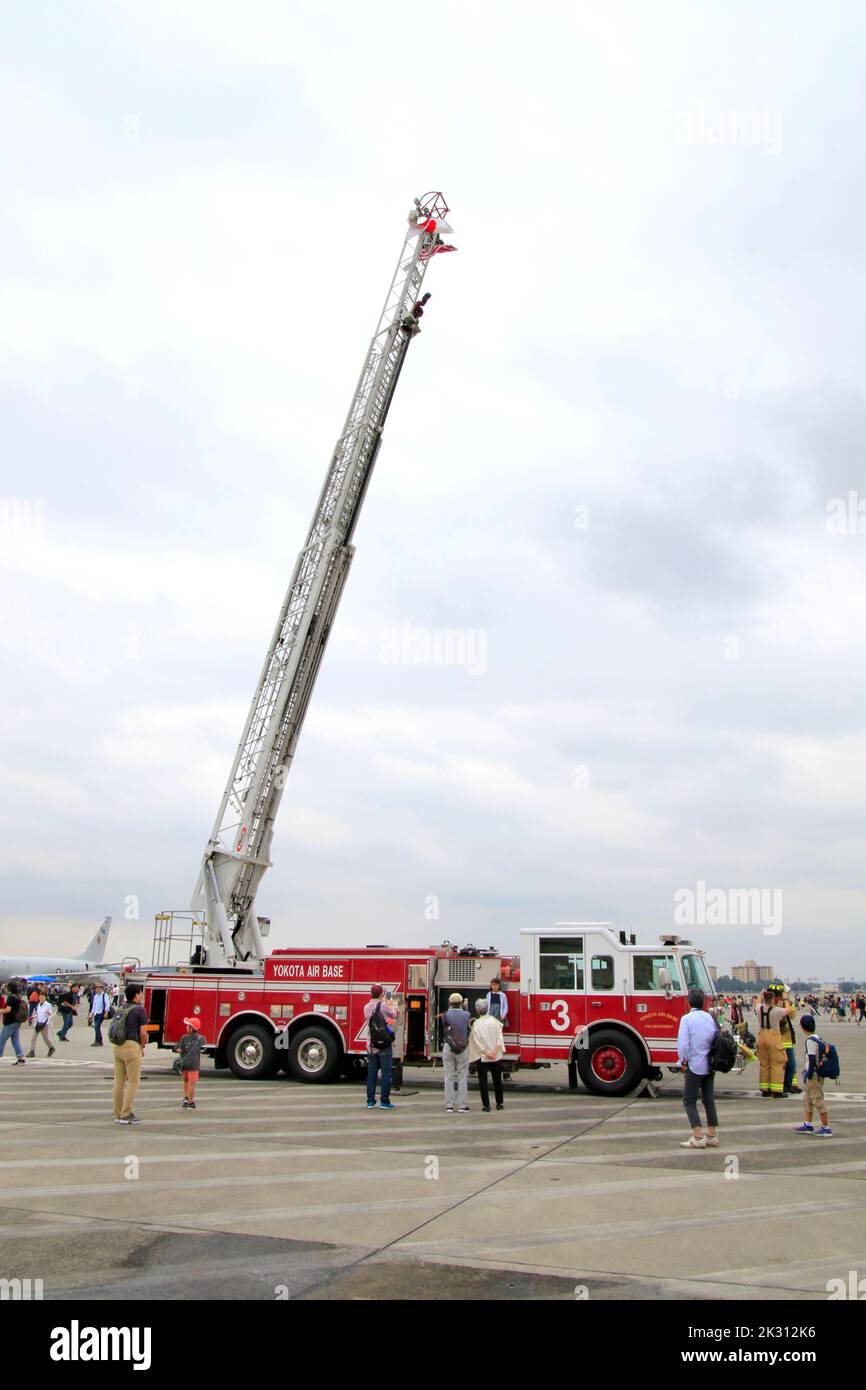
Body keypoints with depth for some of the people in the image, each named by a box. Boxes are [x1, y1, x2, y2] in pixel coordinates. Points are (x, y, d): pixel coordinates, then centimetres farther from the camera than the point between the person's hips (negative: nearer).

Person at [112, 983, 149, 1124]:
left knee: (119, 1081, 11)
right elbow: (143, 1032, -11)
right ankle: (126, 1114, -2)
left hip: (118, 1047, 7)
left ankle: (118, 1114, 15)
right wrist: (142, 1047, 6)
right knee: (133, 1082, -1)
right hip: (132, 1047, -7)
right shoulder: (140, 1009, -6)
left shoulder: (121, 1010, 15)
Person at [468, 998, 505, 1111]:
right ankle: (499, 1103, 23)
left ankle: (486, 1105, 3)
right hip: (496, 1056, 3)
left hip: (482, 1057, -3)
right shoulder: (495, 1021, -3)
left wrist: (486, 1053, -12)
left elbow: (477, 1042, -14)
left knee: (483, 1081, 6)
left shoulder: (476, 1024, -10)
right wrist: (494, 1052, -14)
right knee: (497, 1080, 16)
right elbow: (499, 1038, -10)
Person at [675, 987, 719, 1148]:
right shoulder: (711, 1018, 3)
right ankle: (711, 1136, 16)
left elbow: (683, 1043, -17)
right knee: (709, 1099, 14)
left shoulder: (687, 1018, -12)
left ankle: (698, 1137, -5)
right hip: (711, 1066, 6)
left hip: (695, 1065, -6)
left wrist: (683, 1062, -4)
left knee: (689, 1100, 2)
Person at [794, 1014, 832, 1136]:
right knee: (807, 1100, 16)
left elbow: (812, 1059, -21)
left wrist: (809, 1074, -16)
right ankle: (807, 1125, 22)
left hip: (814, 1075, -10)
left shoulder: (810, 1041, -19)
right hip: (818, 1073, 10)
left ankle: (826, 1128, 4)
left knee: (818, 1100, -2)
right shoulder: (817, 1038, 9)